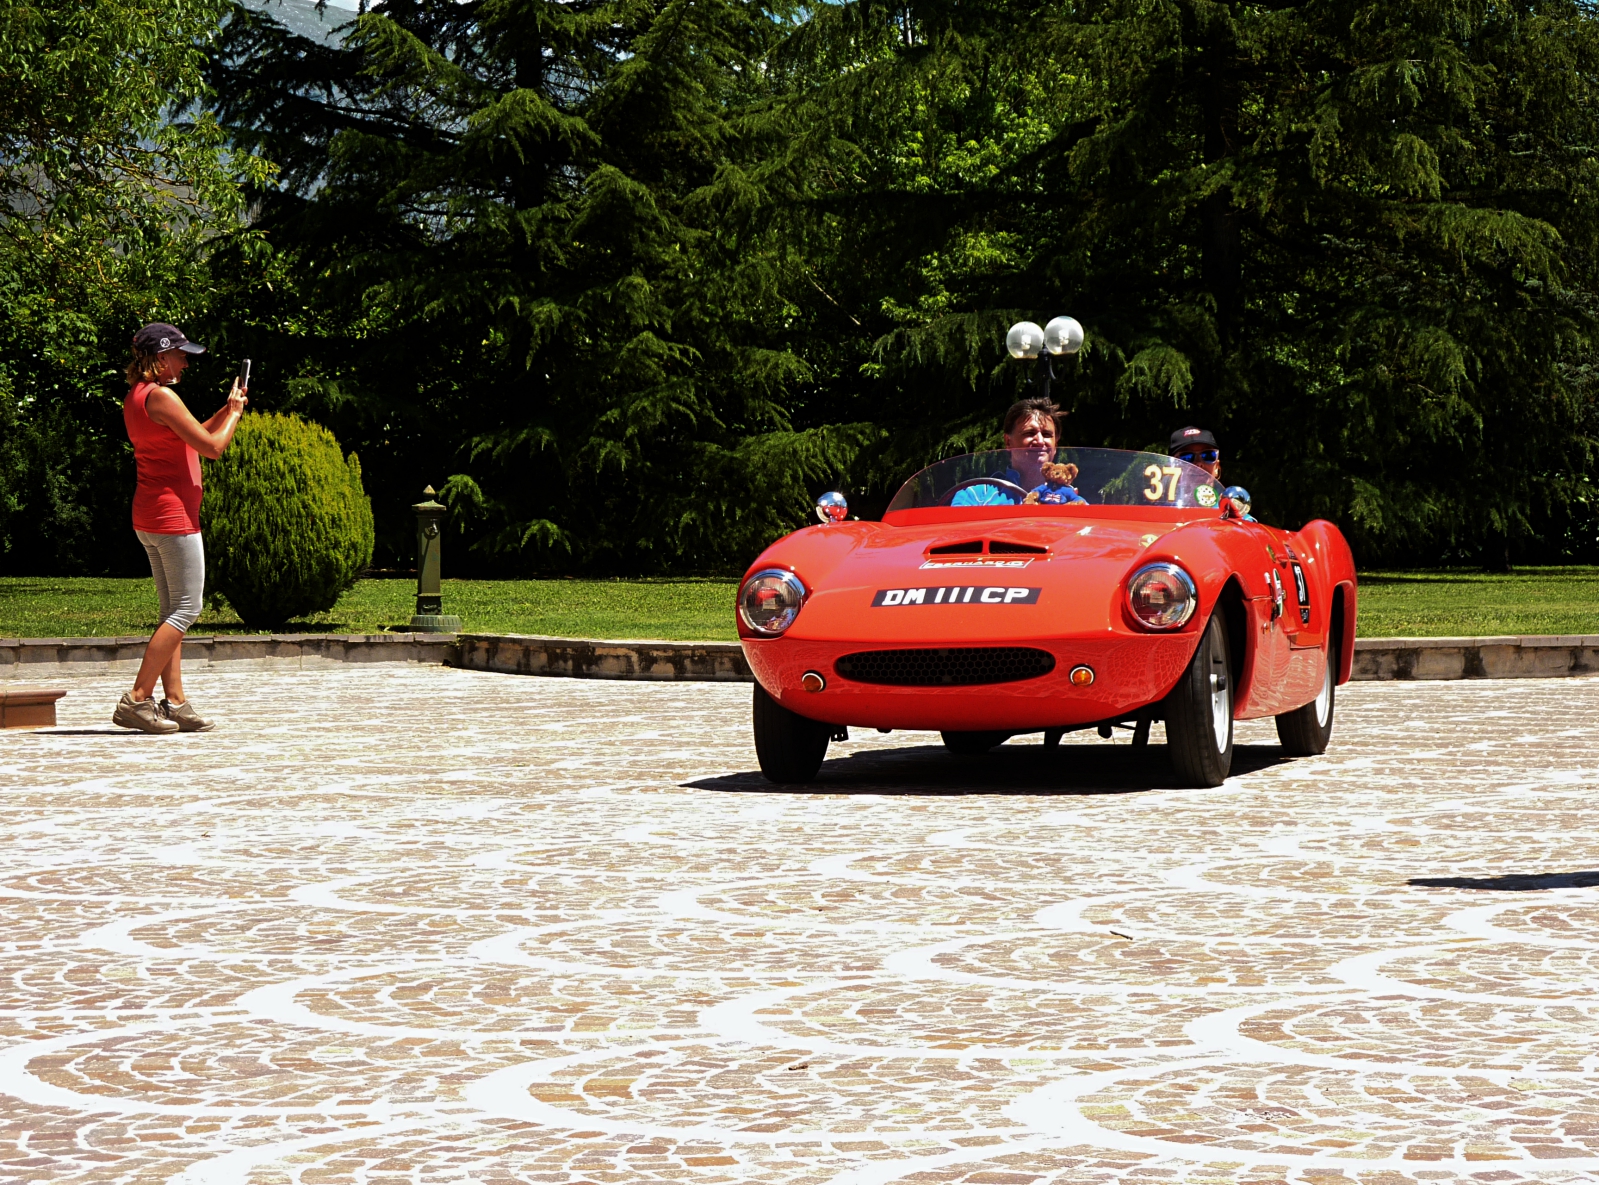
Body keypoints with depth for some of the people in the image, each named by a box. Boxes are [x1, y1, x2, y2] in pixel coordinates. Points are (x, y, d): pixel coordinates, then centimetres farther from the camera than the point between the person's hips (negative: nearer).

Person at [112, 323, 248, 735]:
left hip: (149, 515, 10)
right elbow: (212, 447, -16)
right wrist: (234, 413, 0)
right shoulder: (161, 397, -15)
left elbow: (190, 440, 23)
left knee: (174, 611, 11)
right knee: (186, 609, -7)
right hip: (173, 514, -10)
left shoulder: (135, 397, 15)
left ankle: (175, 702, 9)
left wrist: (226, 411, 17)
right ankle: (136, 699, -12)